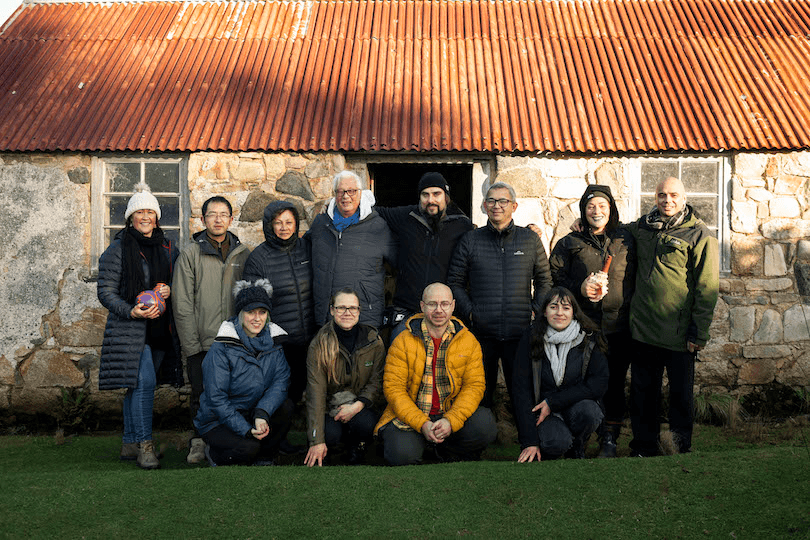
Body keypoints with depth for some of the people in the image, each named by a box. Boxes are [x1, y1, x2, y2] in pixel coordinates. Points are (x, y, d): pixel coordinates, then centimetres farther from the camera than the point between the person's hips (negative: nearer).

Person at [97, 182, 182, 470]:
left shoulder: (168, 249, 11)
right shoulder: (117, 249, -2)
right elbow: (106, 292, -4)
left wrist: (170, 291, -4)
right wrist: (131, 311, -18)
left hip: (160, 329, 5)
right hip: (130, 328, -5)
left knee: (138, 384, 11)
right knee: (144, 381, -17)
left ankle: (130, 444, 19)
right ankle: (144, 444, -8)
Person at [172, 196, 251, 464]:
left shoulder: (244, 254, 8)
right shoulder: (190, 254, 1)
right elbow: (182, 304, -2)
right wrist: (191, 345, -8)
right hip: (201, 344, -2)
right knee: (202, 397, 5)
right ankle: (200, 442, 22)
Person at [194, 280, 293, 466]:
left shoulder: (272, 341, 0)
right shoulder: (221, 349, -17)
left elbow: (281, 381, -10)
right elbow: (216, 398, -19)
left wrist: (262, 414, -28)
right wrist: (246, 430, -27)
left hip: (252, 413, 5)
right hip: (218, 421, -5)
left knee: (285, 407, -22)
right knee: (248, 448, -30)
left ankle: (263, 459, -1)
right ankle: (214, 453, 4)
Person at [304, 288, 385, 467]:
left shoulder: (374, 341, -5)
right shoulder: (319, 344, -10)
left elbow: (377, 382, -1)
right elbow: (315, 393, -16)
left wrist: (357, 406, -22)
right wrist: (317, 441, -23)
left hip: (361, 406, 1)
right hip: (329, 407, -1)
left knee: (366, 424, -32)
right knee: (330, 433, -31)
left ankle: (356, 445, 4)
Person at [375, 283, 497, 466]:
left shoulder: (469, 341, 3)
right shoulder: (403, 342, -3)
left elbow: (474, 385, -4)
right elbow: (393, 388, -8)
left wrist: (451, 421, -21)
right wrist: (422, 424, -21)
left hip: (453, 413, 2)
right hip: (409, 416, -2)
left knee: (484, 424, -26)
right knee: (401, 454, -30)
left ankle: (449, 453, 4)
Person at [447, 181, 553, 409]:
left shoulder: (530, 240, 8)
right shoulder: (470, 241, 6)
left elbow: (544, 280, 13)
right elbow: (455, 282, 7)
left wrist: (536, 311, 1)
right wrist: (469, 312, -4)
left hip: (520, 331, 0)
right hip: (481, 331, 0)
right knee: (481, 392, 7)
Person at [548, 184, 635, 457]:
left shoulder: (626, 241, 11)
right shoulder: (569, 244, 8)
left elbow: (637, 278, 13)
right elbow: (553, 278, 6)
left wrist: (634, 313, 1)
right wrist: (580, 289, -10)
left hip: (619, 326, 1)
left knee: (614, 384, 4)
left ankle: (609, 439, 15)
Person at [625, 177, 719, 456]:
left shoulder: (699, 236, -5)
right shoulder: (641, 227, 8)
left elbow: (707, 289, -7)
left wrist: (698, 333, -11)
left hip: (678, 335, -4)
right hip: (643, 329, 4)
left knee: (680, 394, 8)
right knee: (642, 392, 12)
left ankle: (680, 451, 22)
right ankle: (643, 449, 25)